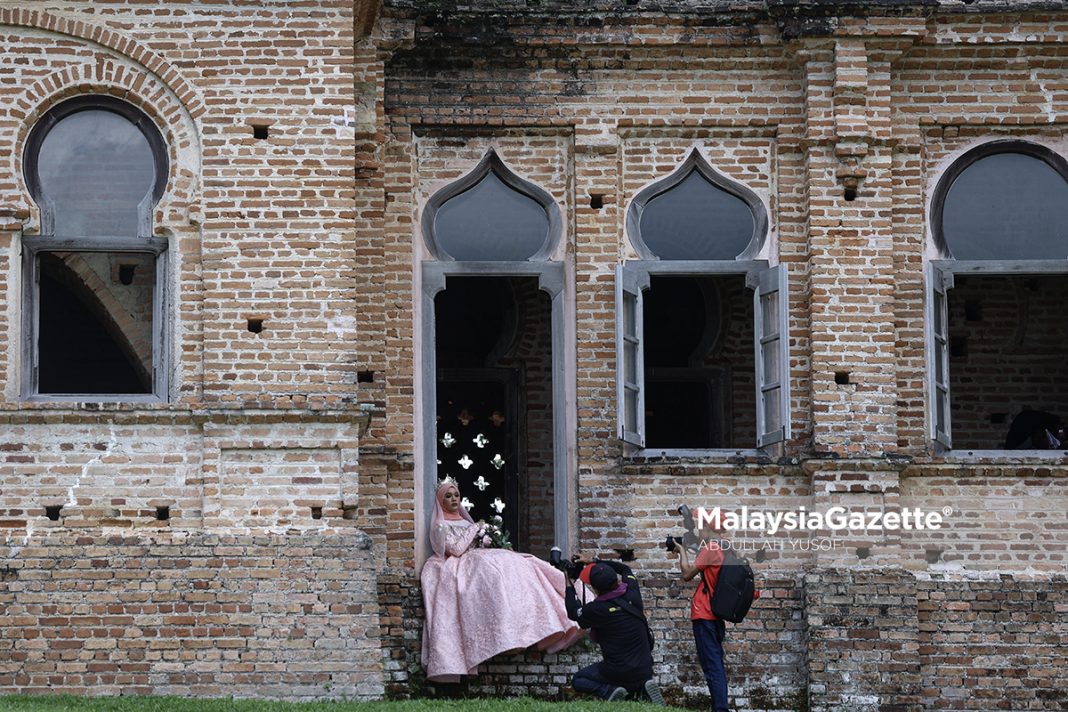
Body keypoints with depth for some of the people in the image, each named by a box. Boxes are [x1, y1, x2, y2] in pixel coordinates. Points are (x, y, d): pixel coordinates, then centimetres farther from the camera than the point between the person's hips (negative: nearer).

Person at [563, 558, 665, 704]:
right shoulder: (632, 594, -8)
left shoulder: (597, 609, -21)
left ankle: (609, 691, -7)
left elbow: (574, 613, 1)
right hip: (645, 669, 5)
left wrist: (569, 586, 12)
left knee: (577, 680, 17)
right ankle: (645, 683, 5)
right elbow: (625, 569, 14)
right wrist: (594, 563, 13)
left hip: (618, 672, -5)